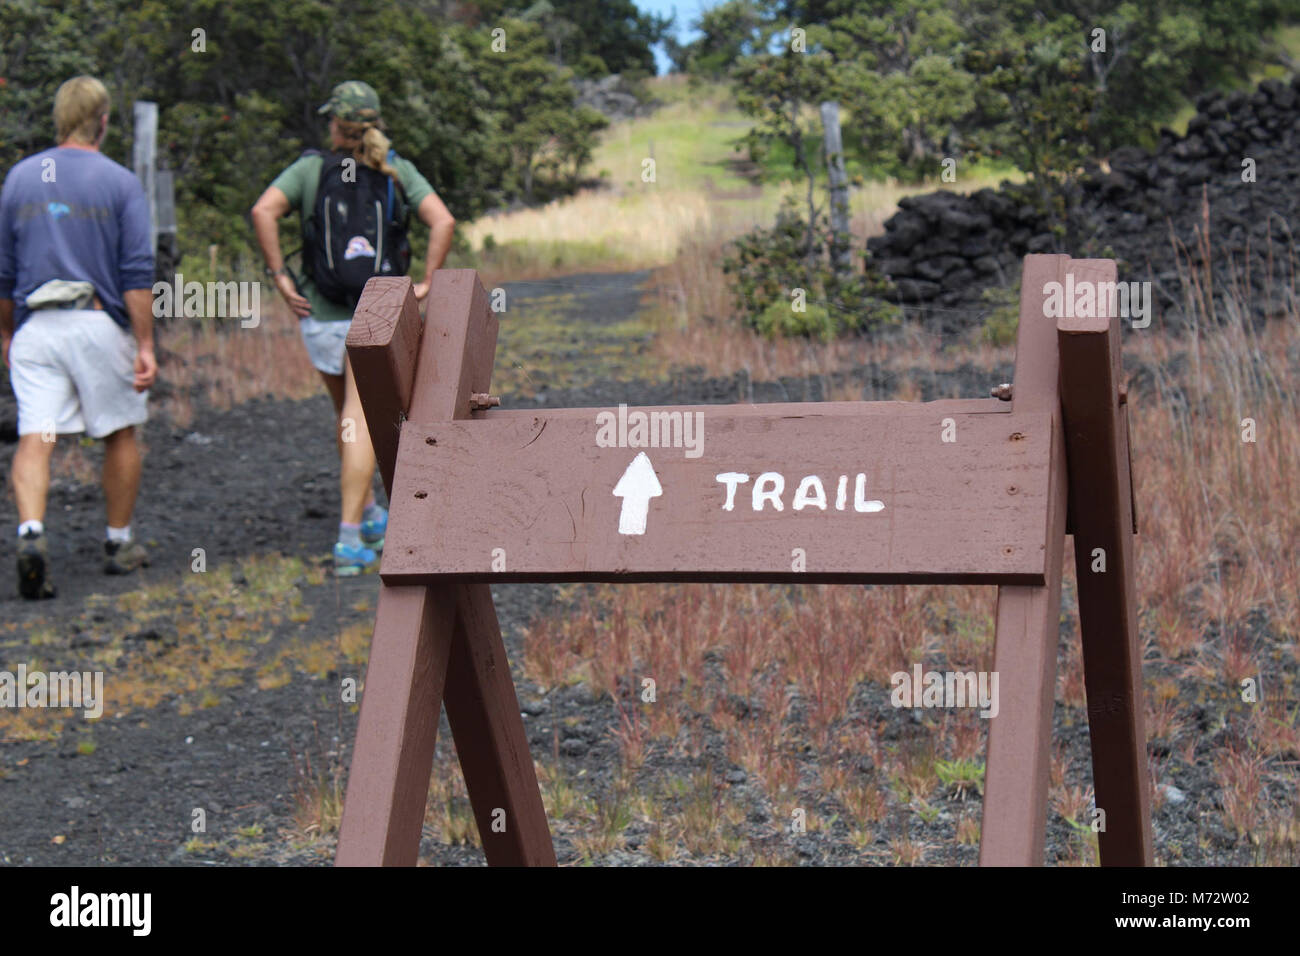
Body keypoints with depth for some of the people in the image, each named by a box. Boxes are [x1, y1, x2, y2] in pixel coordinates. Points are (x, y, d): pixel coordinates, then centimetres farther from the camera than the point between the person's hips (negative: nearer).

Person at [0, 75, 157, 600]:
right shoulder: (120, 182, -2)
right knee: (119, 435, 13)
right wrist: (145, 345, -7)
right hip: (100, 324, -2)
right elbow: (137, 273, -8)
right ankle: (120, 544, 21)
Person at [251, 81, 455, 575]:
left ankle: (368, 515, 34)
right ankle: (349, 539, -16)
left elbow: (262, 211, -18)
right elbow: (443, 222, -14)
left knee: (348, 415, 22)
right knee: (359, 427, -5)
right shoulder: (397, 172, -1)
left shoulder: (309, 169, -3)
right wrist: (426, 284, -7)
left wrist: (281, 278, -12)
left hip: (321, 314, 1)